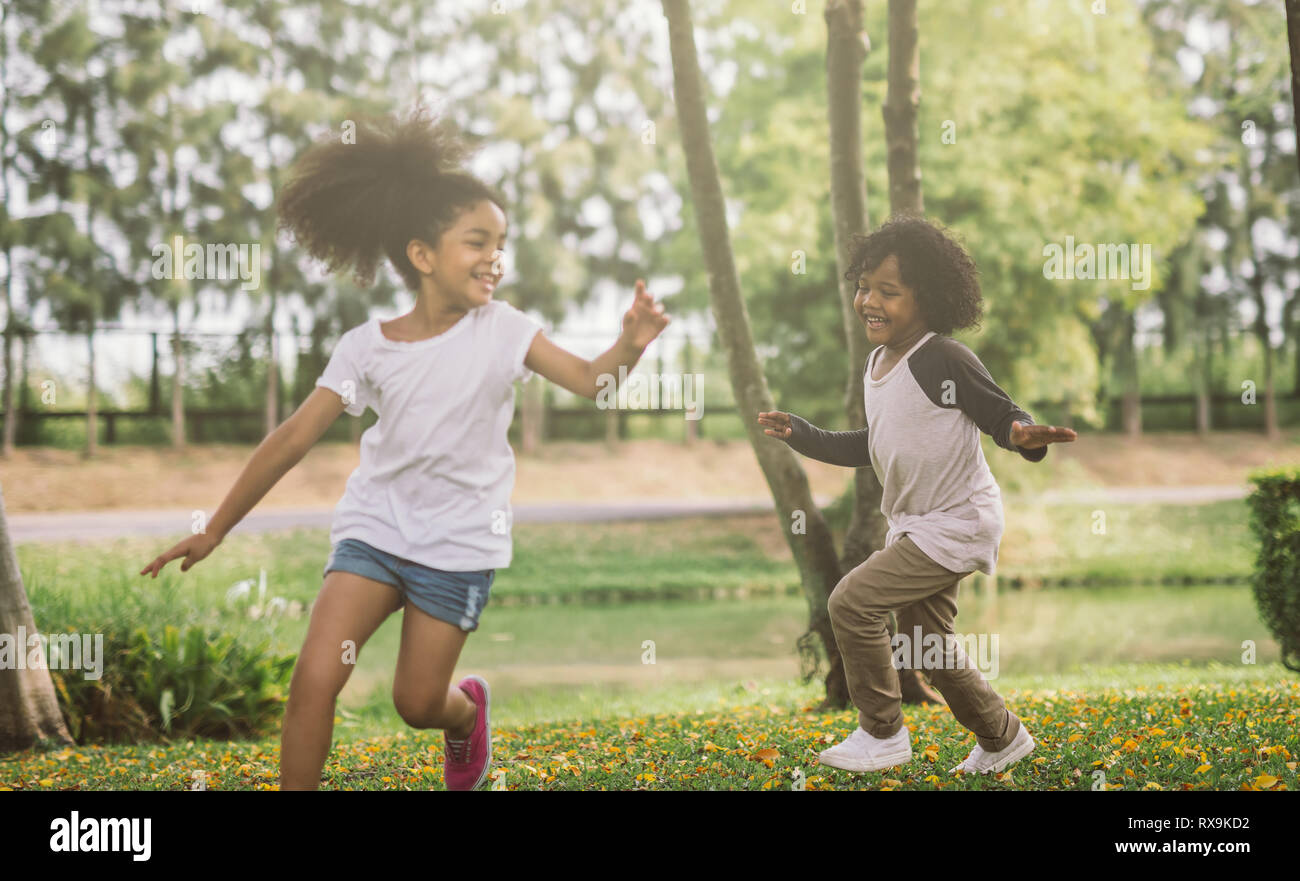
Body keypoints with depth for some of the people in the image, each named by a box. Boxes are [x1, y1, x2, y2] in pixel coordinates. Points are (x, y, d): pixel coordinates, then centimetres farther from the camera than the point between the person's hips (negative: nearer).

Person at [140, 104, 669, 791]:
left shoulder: (501, 329, -6)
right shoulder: (367, 348, -6)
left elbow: (586, 380, -12)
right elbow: (293, 439, -5)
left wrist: (630, 345, -34)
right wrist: (214, 531, -3)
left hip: (460, 545, -1)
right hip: (375, 528, 1)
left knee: (417, 702, 4)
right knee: (314, 677, -16)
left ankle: (468, 712, 40)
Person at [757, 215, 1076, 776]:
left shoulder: (944, 361, -20)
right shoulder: (877, 366, 6)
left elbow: (1001, 416, -16)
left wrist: (1025, 436, -38)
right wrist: (803, 436, 15)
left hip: (958, 521, -9)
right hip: (915, 526, 9)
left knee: (852, 602, -15)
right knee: (927, 642, 17)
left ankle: (883, 734, -1)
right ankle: (1002, 739, 36)